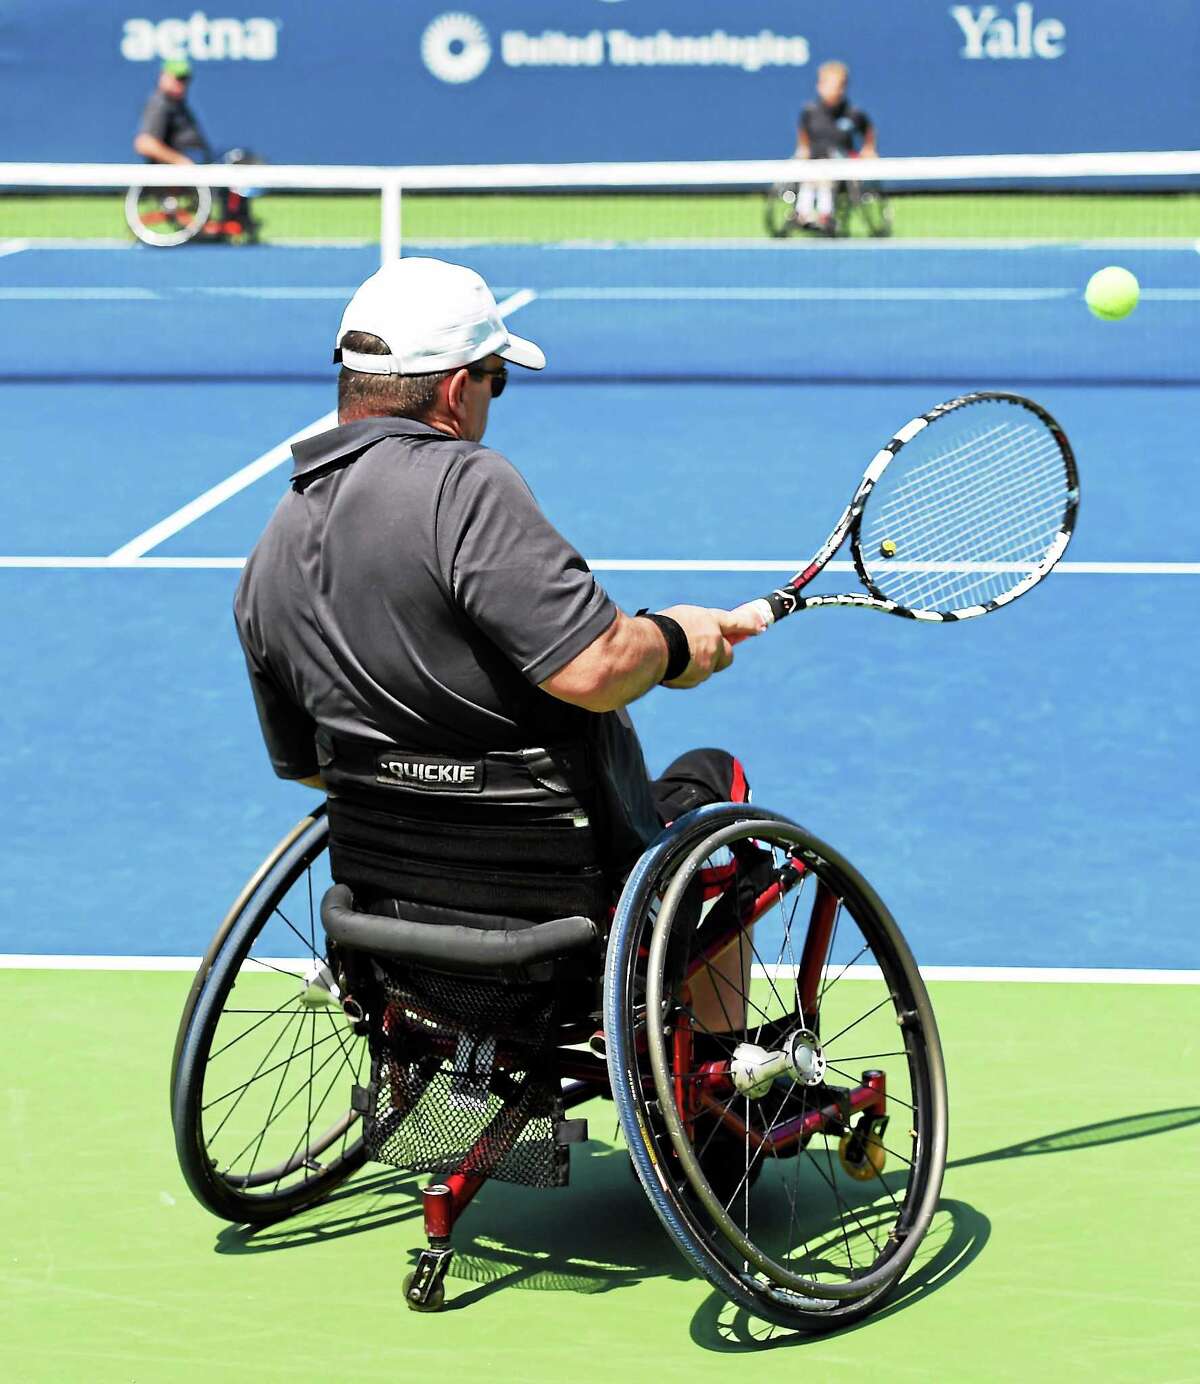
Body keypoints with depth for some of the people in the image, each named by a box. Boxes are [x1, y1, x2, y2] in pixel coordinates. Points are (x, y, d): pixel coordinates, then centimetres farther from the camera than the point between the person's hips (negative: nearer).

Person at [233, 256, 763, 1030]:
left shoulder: (265, 566, 3)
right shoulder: (462, 484, -21)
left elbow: (305, 765, 14)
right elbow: (596, 669, -28)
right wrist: (675, 642, -7)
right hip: (564, 893, -7)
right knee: (711, 780, 25)